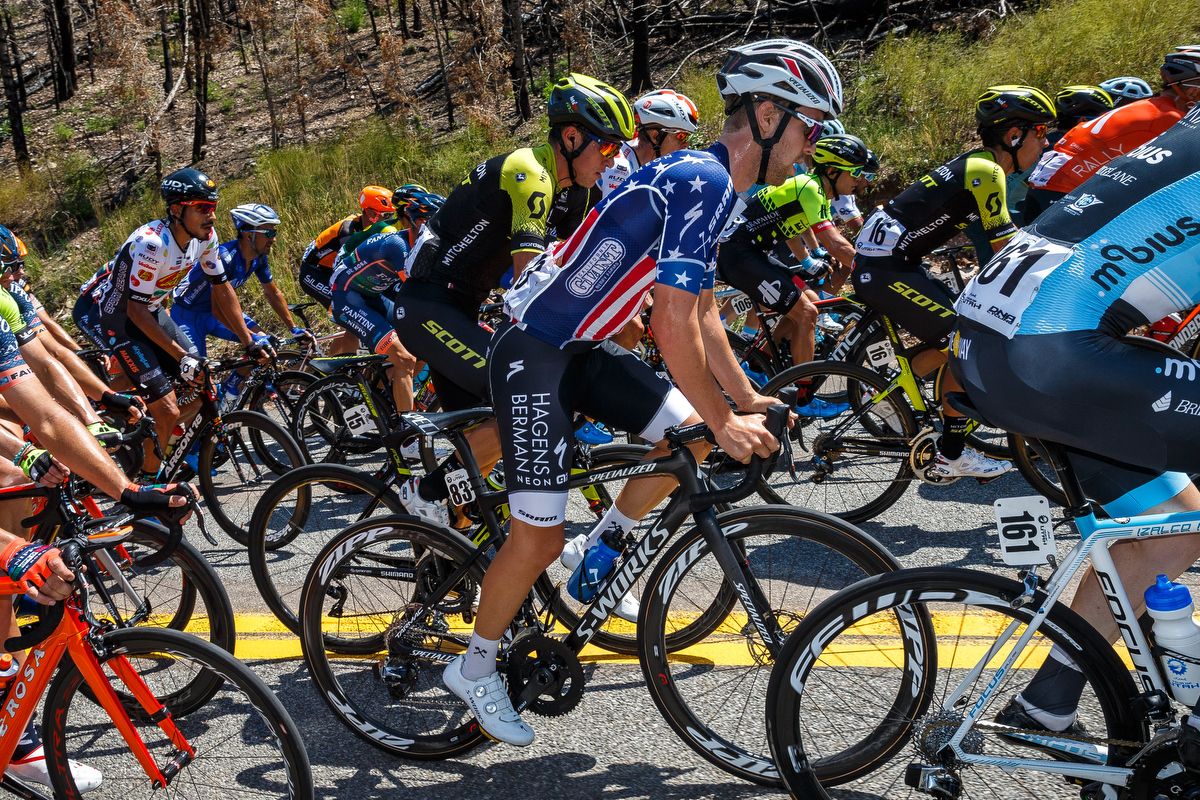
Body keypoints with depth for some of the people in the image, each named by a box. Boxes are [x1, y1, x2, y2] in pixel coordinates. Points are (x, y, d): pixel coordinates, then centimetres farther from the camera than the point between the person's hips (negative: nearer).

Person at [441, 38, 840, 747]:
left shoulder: (714, 186, 10)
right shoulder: (702, 182, -22)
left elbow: (703, 315, 16)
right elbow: (675, 327, -25)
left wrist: (748, 400, 10)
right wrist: (725, 422, -15)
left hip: (584, 348, 10)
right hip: (533, 350, -9)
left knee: (690, 432, 2)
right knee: (540, 537, -7)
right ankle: (473, 667, 15)